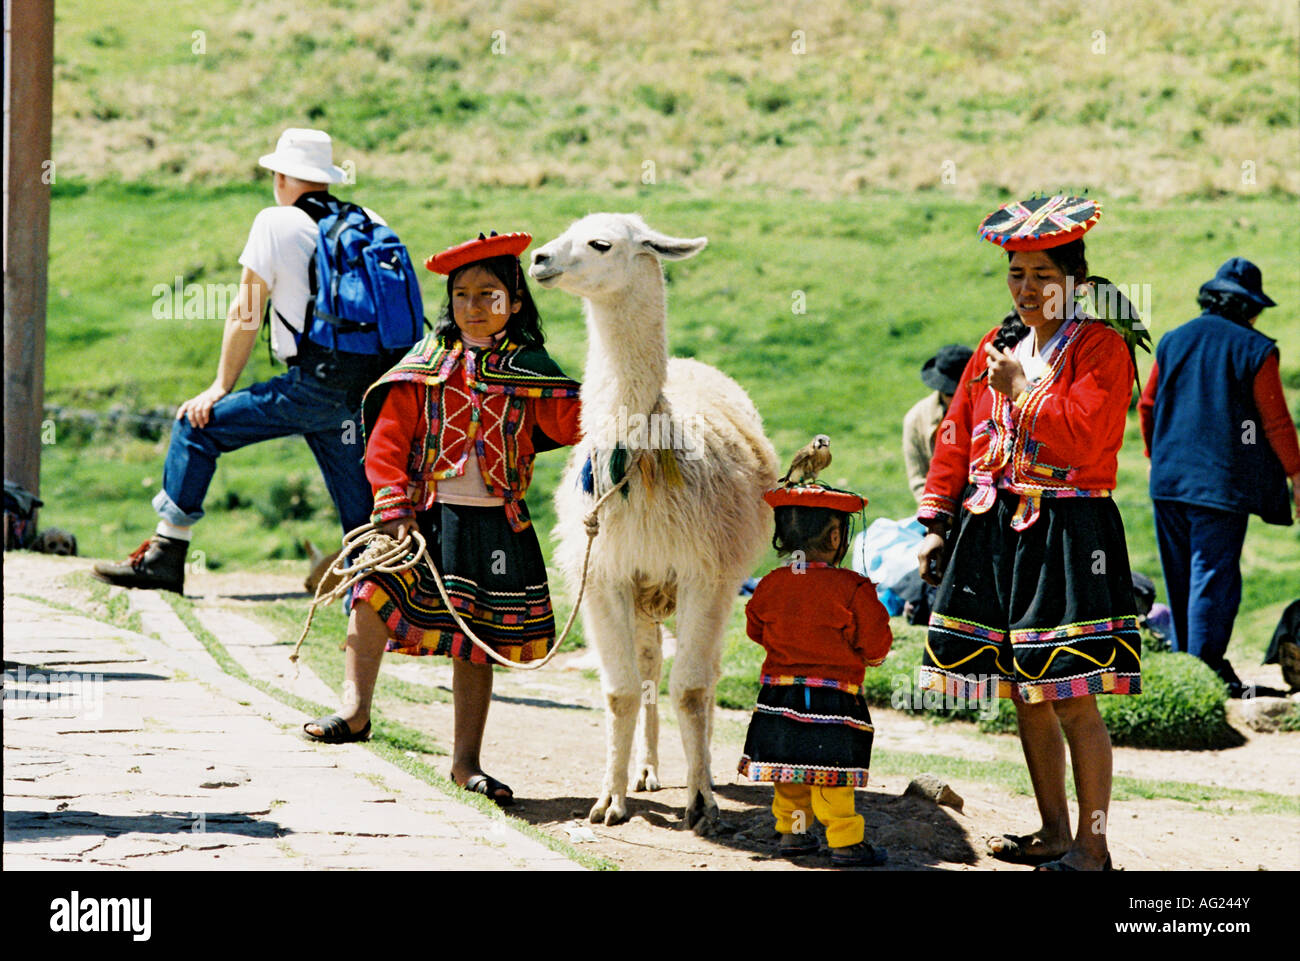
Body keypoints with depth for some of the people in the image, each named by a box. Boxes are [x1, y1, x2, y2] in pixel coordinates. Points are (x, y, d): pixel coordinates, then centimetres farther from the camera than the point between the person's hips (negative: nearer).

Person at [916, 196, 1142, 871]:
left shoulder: (1100, 348, -5)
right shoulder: (995, 350, 14)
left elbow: (1084, 436, -19)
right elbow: (957, 438, 16)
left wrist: (1021, 388, -11)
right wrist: (937, 522, 10)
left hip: (1065, 535, -7)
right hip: (992, 533, 7)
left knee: (1072, 700, -8)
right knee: (1025, 696, 12)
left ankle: (1091, 847, -1)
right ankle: (1055, 834, 23)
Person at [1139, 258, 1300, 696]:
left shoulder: (1173, 341, 9)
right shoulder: (1254, 350, -6)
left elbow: (1146, 408, 16)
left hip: (1169, 480, 5)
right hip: (1222, 483, -5)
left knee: (1181, 578, 15)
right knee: (1214, 576, -3)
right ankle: (1206, 668, -7)